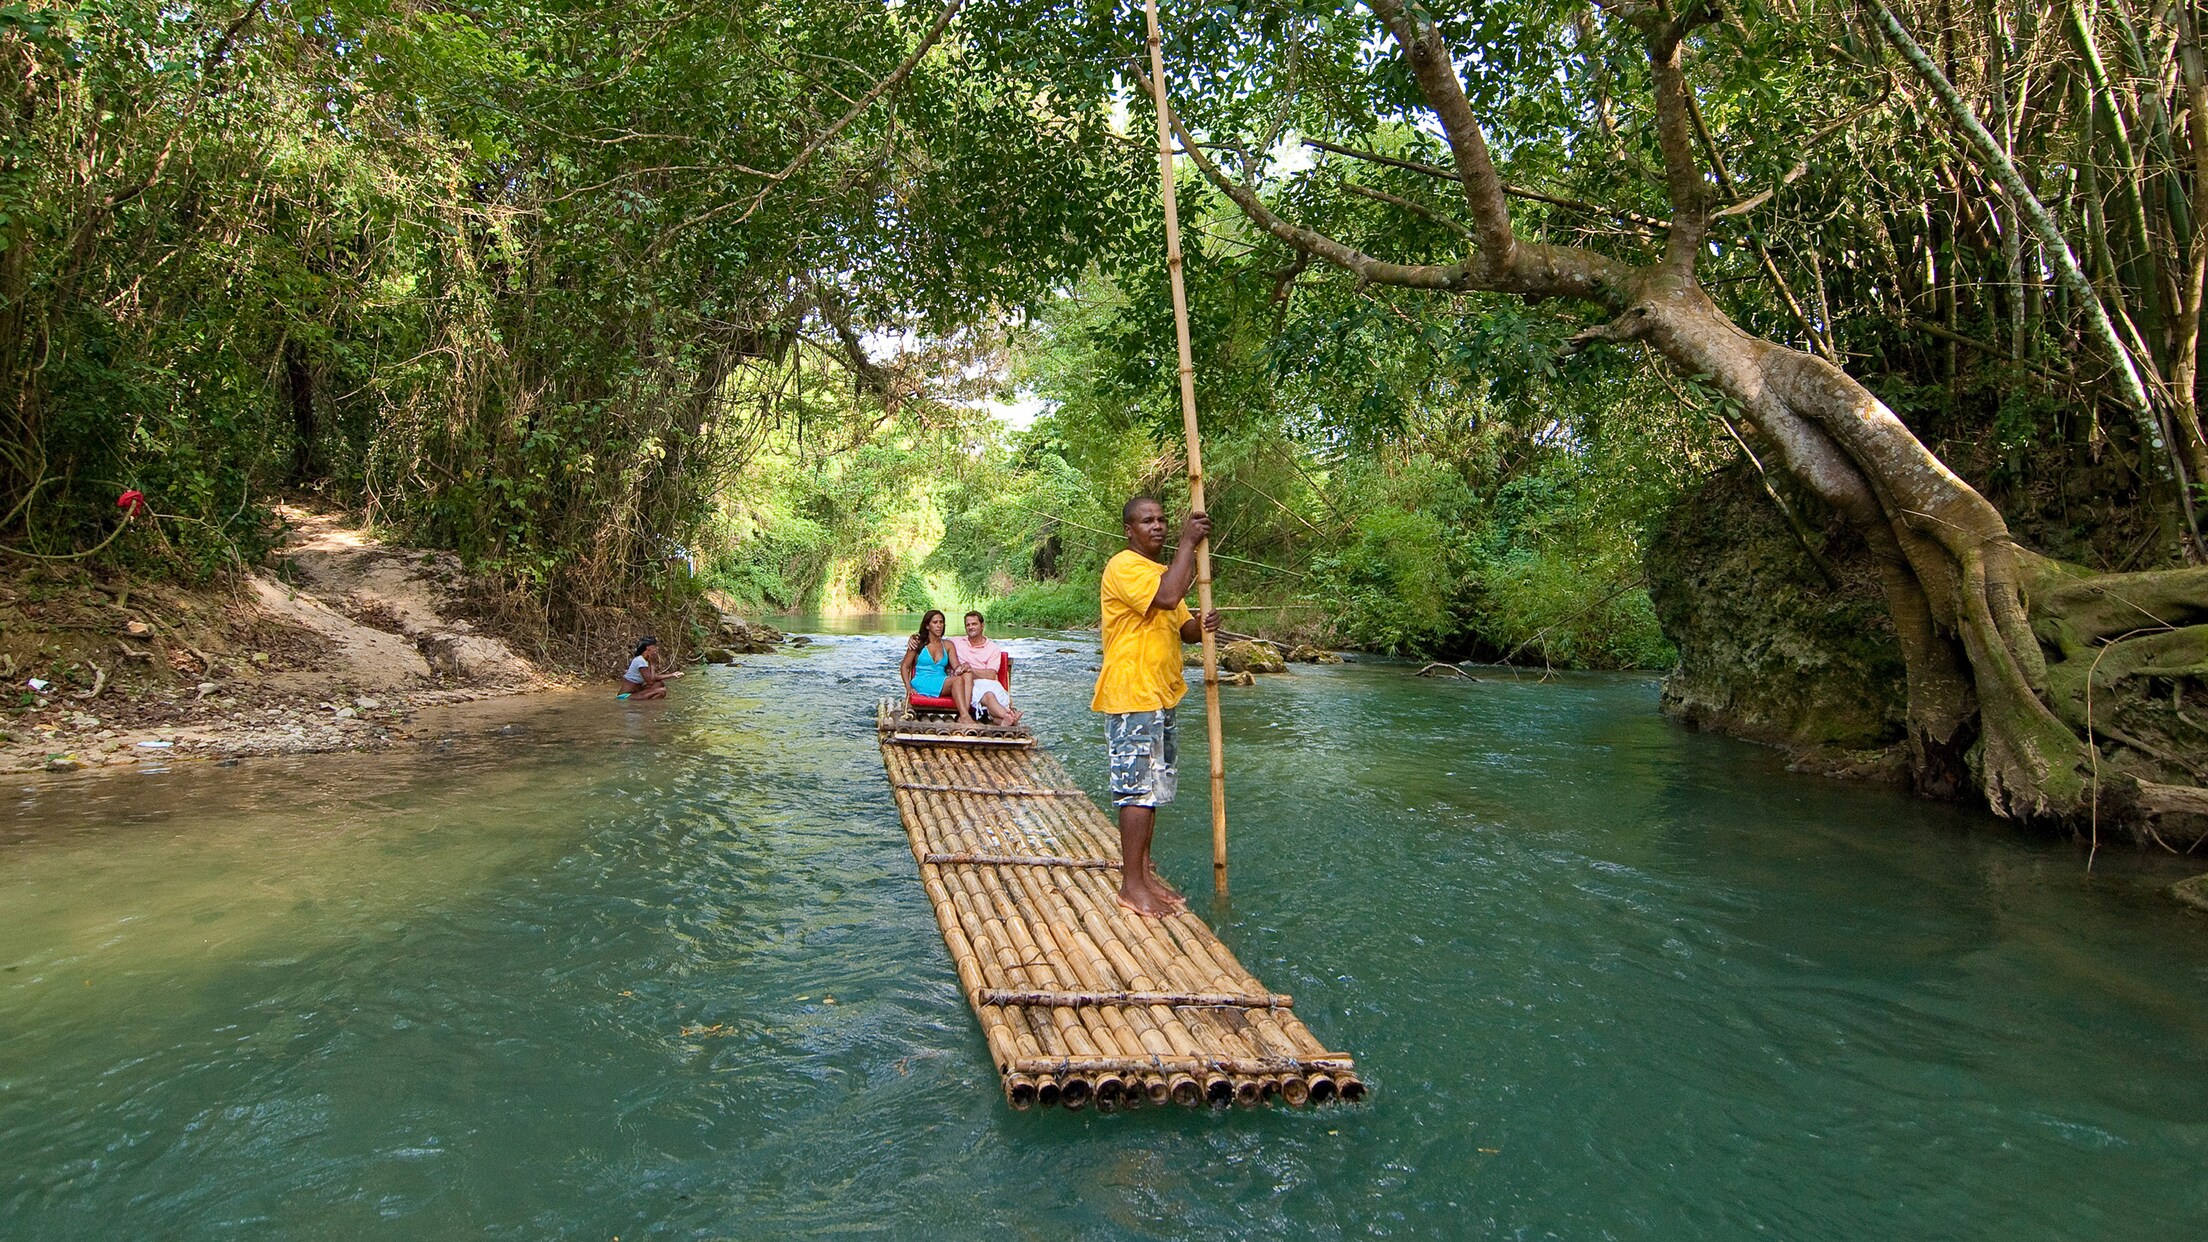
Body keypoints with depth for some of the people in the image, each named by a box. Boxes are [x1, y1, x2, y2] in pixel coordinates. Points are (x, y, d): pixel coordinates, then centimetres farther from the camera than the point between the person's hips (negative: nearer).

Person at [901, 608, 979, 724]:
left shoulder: (947, 645, 20)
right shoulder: (918, 644, 10)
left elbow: (956, 666, 8)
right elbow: (904, 667, 7)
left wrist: (962, 668, -19)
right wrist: (909, 688, -8)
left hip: (942, 683, 4)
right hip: (922, 683, -4)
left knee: (968, 675, -29)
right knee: (958, 680, -32)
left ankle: (964, 717, -48)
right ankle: (965, 717, -50)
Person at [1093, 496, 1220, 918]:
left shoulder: (1162, 569, 20)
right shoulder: (1124, 566, -12)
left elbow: (1182, 626, 19)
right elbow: (1167, 598, -29)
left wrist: (1202, 626, -5)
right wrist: (1188, 542, -21)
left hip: (1160, 695, 10)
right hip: (1131, 695, -10)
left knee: (1154, 787, 13)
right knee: (1138, 788, -8)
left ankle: (1143, 870, 23)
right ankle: (1132, 886, -3)